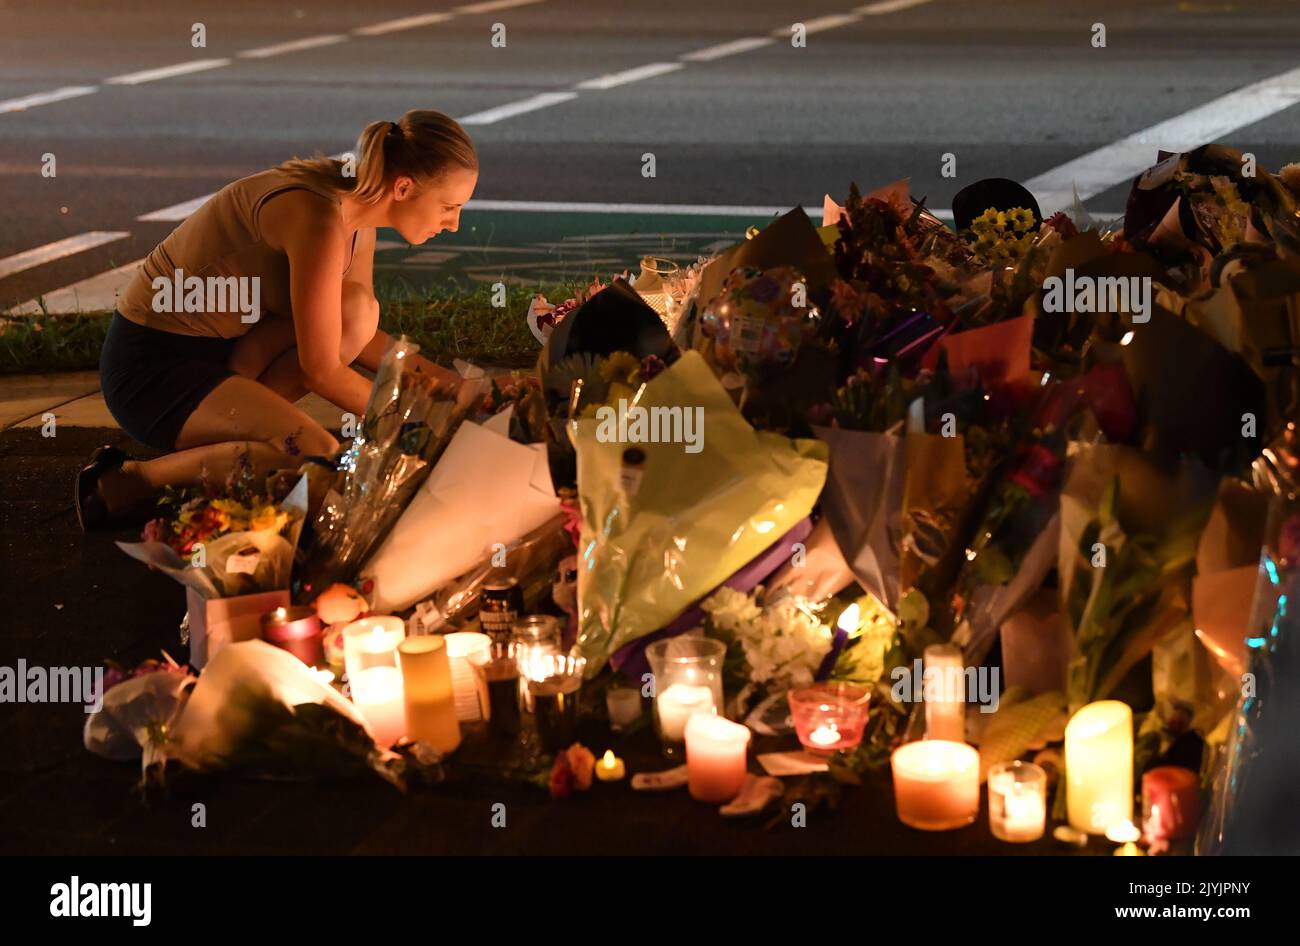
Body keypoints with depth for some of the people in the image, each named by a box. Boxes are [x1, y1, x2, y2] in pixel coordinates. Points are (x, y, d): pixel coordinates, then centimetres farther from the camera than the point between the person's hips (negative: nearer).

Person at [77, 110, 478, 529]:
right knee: (319, 455, -25)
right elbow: (321, 369, -20)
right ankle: (130, 481, -10)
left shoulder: (356, 202, 2)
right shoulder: (319, 216, -26)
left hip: (223, 349, 9)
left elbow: (358, 335, 13)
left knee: (356, 310, -8)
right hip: (153, 364, -9)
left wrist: (446, 381, 7)